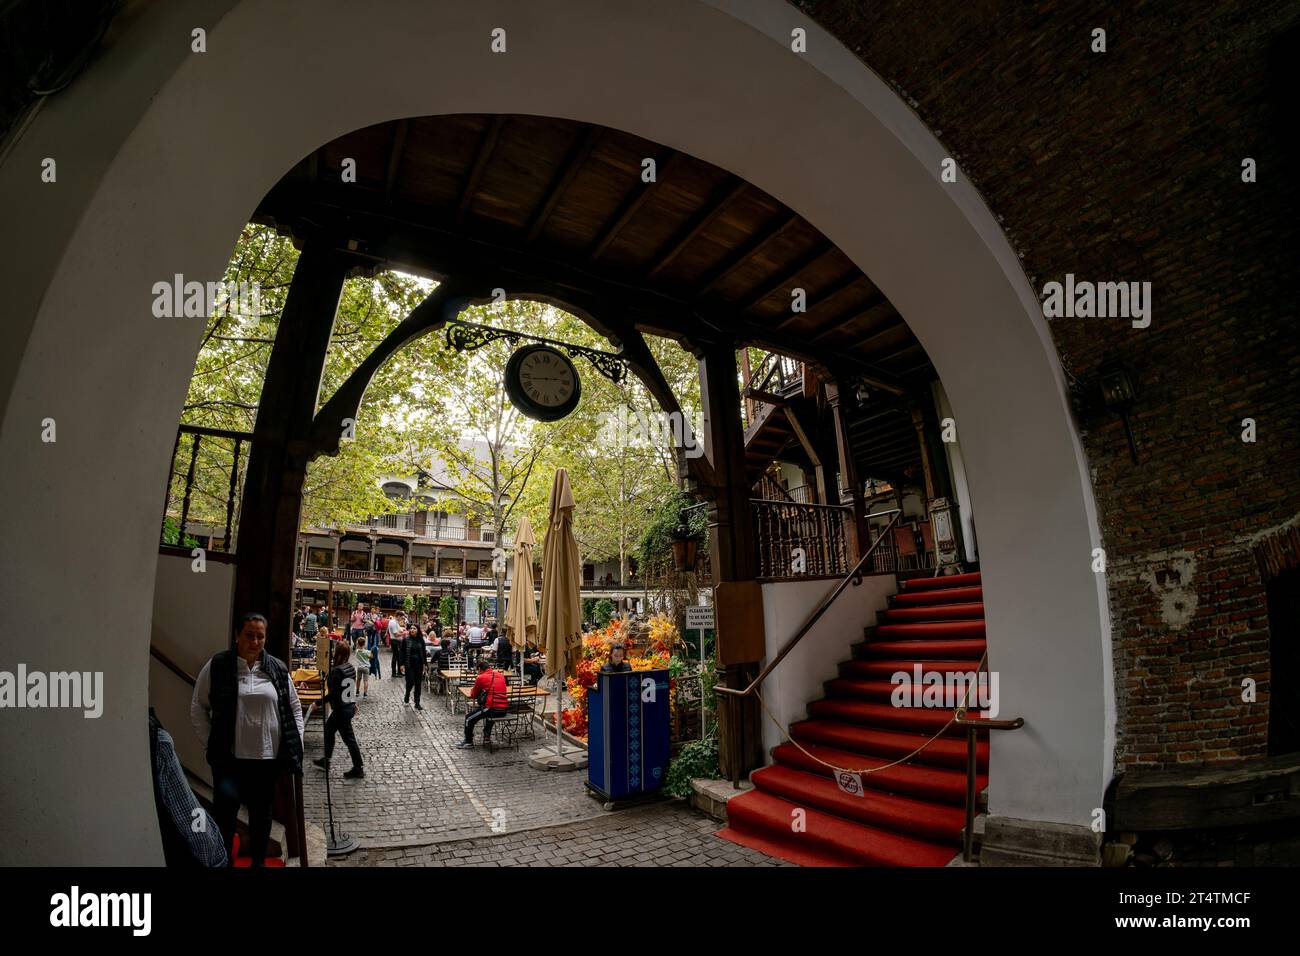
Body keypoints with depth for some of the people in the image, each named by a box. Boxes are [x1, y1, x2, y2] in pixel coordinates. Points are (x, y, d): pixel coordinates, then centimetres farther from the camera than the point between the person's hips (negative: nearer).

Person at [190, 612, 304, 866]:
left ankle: (258, 861, 35)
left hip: (268, 758, 3)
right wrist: (211, 743, -3)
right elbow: (198, 708, 4)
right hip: (229, 758, -2)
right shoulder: (217, 665, -5)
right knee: (224, 814, -6)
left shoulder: (278, 669, 1)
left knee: (261, 814, 16)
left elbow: (295, 709, 10)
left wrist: (295, 746, 3)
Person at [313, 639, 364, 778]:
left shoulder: (336, 671, -22)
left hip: (341, 709, -9)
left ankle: (358, 769, 13)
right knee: (328, 729, 25)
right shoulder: (351, 667, 1)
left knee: (349, 738, 2)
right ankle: (325, 761, 39)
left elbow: (333, 694, -23)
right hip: (350, 706, 9)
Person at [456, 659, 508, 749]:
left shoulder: (481, 678, -3)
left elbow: (473, 696, 9)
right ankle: (486, 734, 37)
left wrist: (472, 692, 31)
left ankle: (468, 742, 23)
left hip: (491, 709, -6)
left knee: (468, 718, 16)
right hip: (503, 711, 6)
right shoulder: (501, 675, 12)